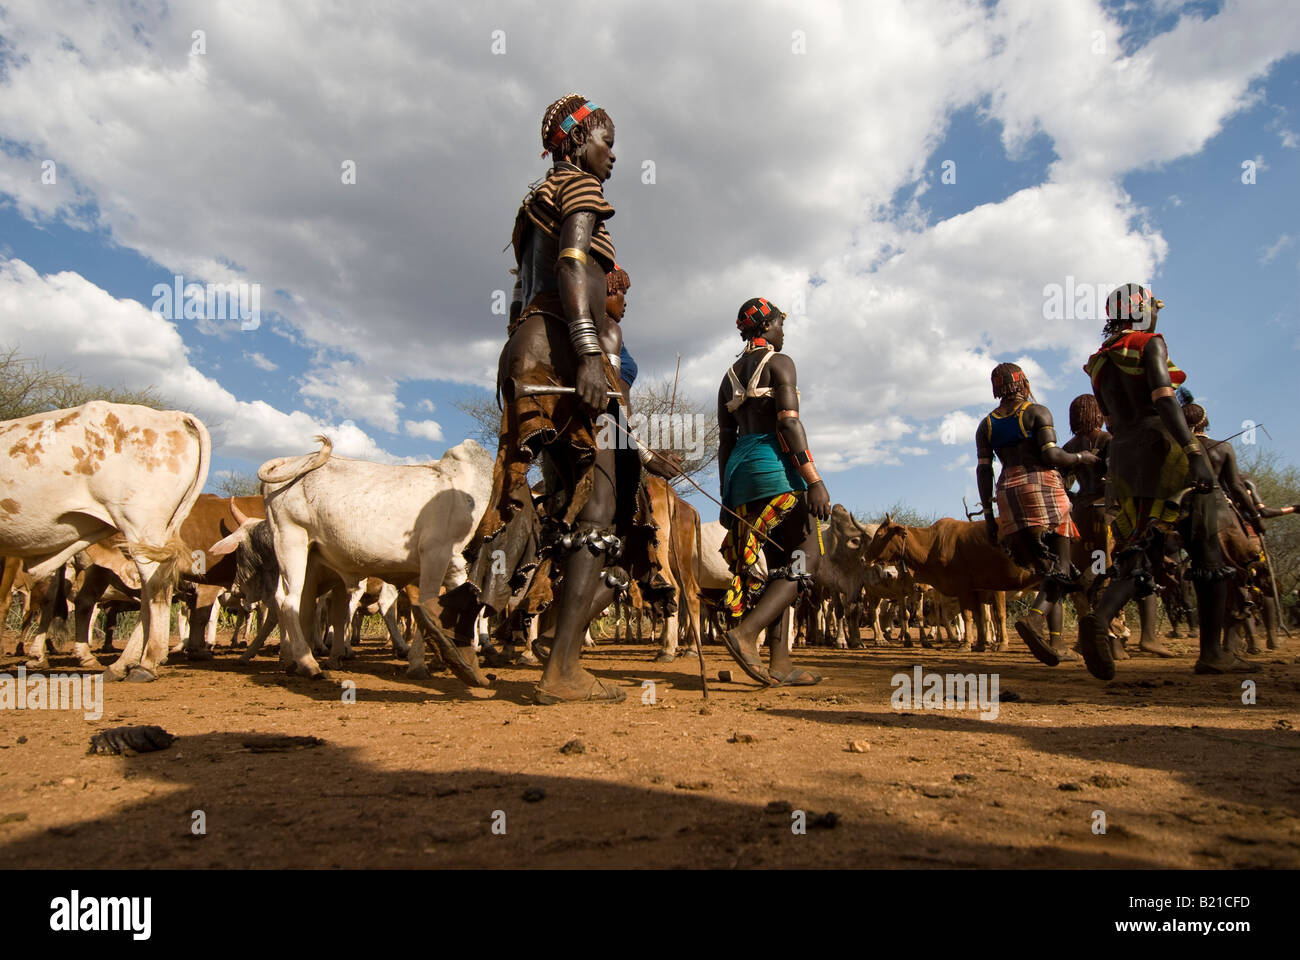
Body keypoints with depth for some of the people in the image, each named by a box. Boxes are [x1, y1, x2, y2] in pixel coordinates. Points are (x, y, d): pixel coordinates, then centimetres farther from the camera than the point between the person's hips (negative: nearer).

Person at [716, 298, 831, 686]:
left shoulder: (730, 376, 21)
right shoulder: (779, 362, -1)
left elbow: (725, 440, 17)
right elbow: (789, 423, -14)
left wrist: (727, 497, 16)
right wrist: (815, 479, -18)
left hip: (740, 468, 8)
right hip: (775, 465, -8)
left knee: (780, 564, 9)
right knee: (805, 561, -6)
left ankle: (780, 664, 4)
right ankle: (745, 632, -23)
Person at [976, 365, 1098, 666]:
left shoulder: (986, 424, 13)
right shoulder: (1037, 412, 1)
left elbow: (983, 470, 7)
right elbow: (1051, 455, -10)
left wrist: (988, 513, 9)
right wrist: (1081, 458, 9)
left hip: (1008, 493, 5)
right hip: (1042, 485, -5)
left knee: (1046, 569, 10)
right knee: (1061, 568, -5)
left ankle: (1056, 643, 5)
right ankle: (1034, 618, -31)